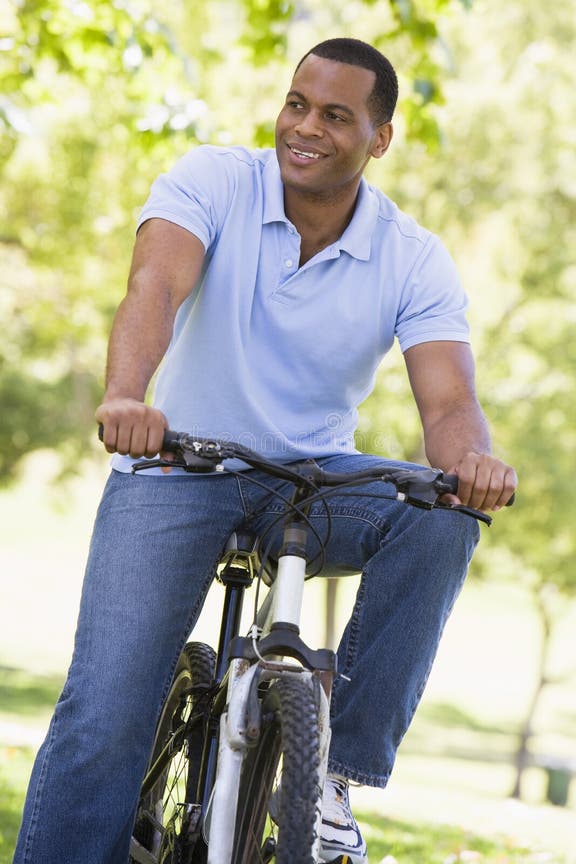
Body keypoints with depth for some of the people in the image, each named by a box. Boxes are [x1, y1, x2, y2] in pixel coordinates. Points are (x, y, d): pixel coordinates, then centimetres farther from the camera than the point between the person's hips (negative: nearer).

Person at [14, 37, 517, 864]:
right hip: (176, 465, -2)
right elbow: (156, 285, -29)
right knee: (103, 719, -16)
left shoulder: (415, 260, -7)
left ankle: (335, 771, -17)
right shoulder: (213, 179, -11)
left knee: (440, 518, -28)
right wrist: (125, 395, -51)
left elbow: (448, 401, -18)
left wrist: (471, 461, -43)